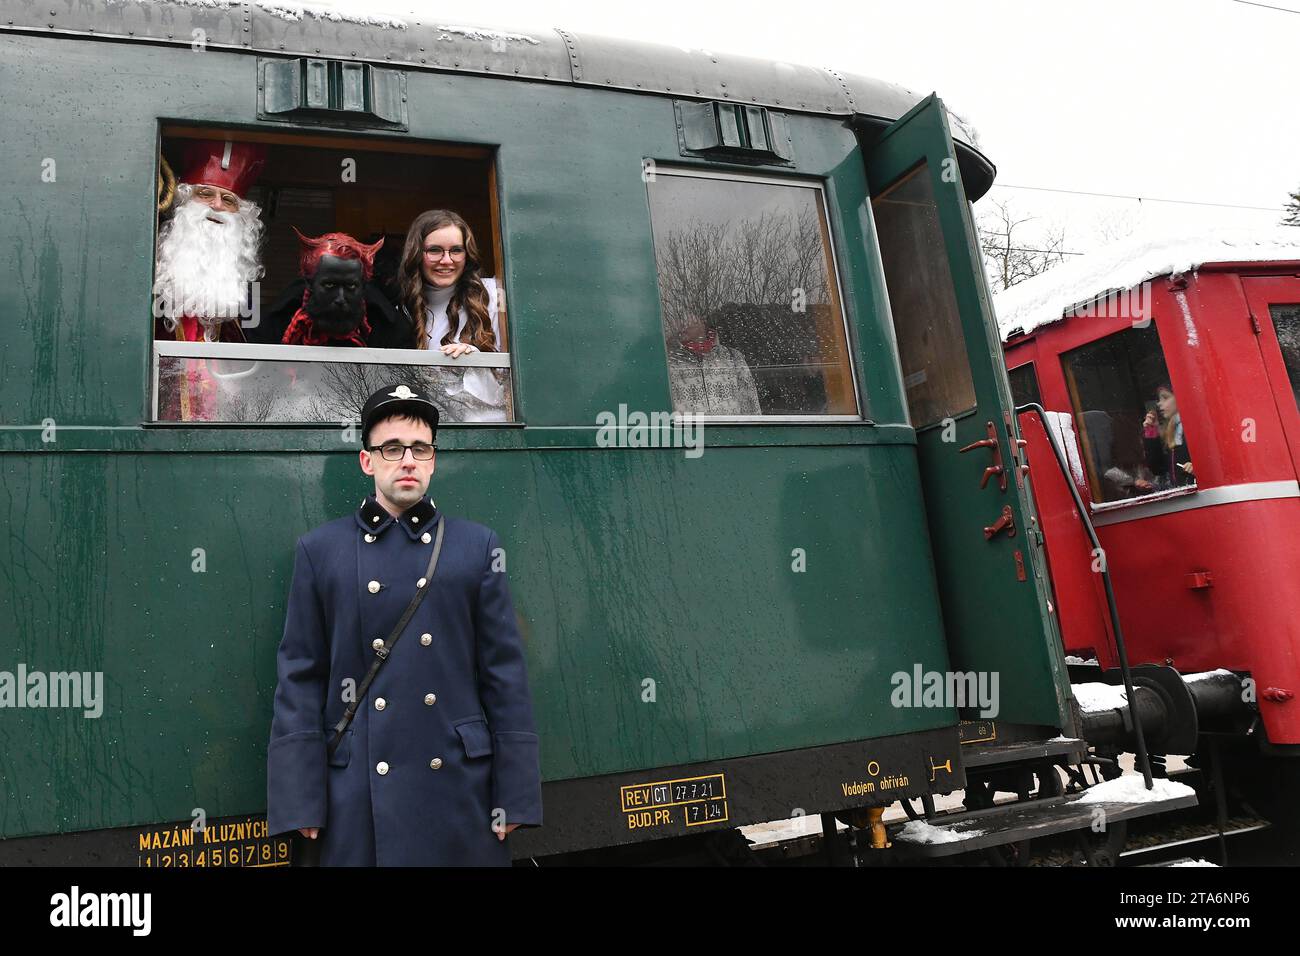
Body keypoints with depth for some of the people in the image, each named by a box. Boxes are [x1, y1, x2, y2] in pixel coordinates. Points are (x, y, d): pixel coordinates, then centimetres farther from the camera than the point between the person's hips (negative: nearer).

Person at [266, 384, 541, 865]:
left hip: (461, 784, 1)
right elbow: (300, 679, 2)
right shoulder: (319, 550, 4)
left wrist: (515, 796, -2)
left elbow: (505, 674, 2)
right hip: (360, 793, 0)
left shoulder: (478, 545, 4)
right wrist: (299, 802, -3)